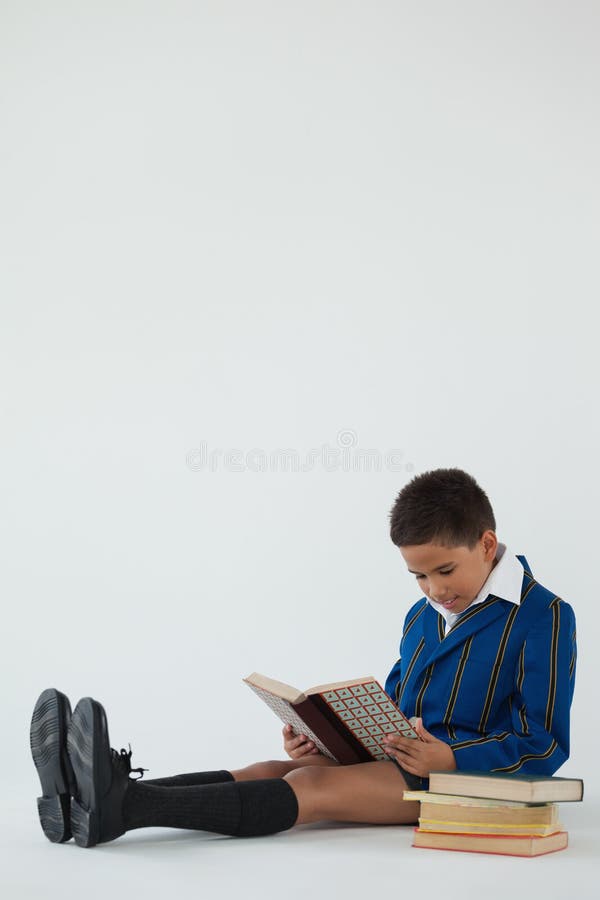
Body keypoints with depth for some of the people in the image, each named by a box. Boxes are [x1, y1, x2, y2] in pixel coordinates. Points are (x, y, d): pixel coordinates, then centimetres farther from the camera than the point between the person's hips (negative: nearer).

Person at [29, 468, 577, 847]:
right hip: (399, 759, 8)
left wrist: (450, 758, -24)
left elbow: (544, 744, -11)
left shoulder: (543, 617, -6)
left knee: (312, 787, -29)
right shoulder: (423, 617, 19)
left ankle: (123, 807, -45)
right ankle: (98, 793, -35)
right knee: (271, 771, -16)